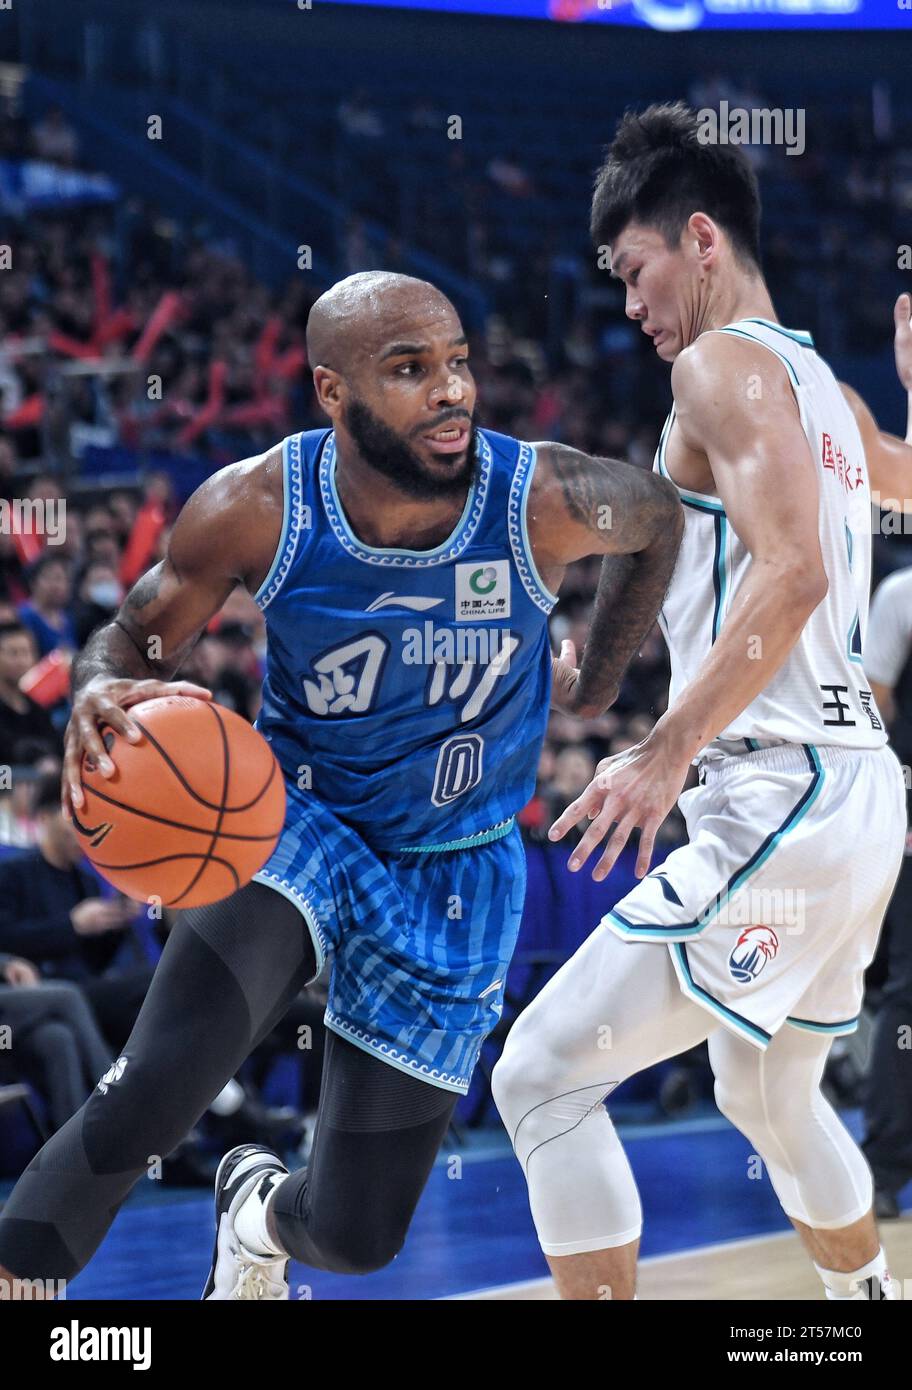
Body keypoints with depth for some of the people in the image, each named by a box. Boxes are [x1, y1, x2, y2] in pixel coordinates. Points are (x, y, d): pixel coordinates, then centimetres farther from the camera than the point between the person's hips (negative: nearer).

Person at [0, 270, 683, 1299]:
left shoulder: (548, 502, -21)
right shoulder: (256, 509, -20)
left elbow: (658, 518, 2)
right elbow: (137, 641, -5)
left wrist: (598, 678, 12)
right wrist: (98, 704, -30)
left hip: (457, 871, 1)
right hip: (296, 825, -1)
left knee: (356, 1237, 6)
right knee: (148, 1097, -31)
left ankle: (261, 1218, 43)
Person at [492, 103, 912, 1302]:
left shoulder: (724, 366, -9)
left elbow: (791, 574, -24)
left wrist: (668, 754, -27)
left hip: (775, 800, -10)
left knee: (543, 1079, -9)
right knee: (772, 1099, 28)